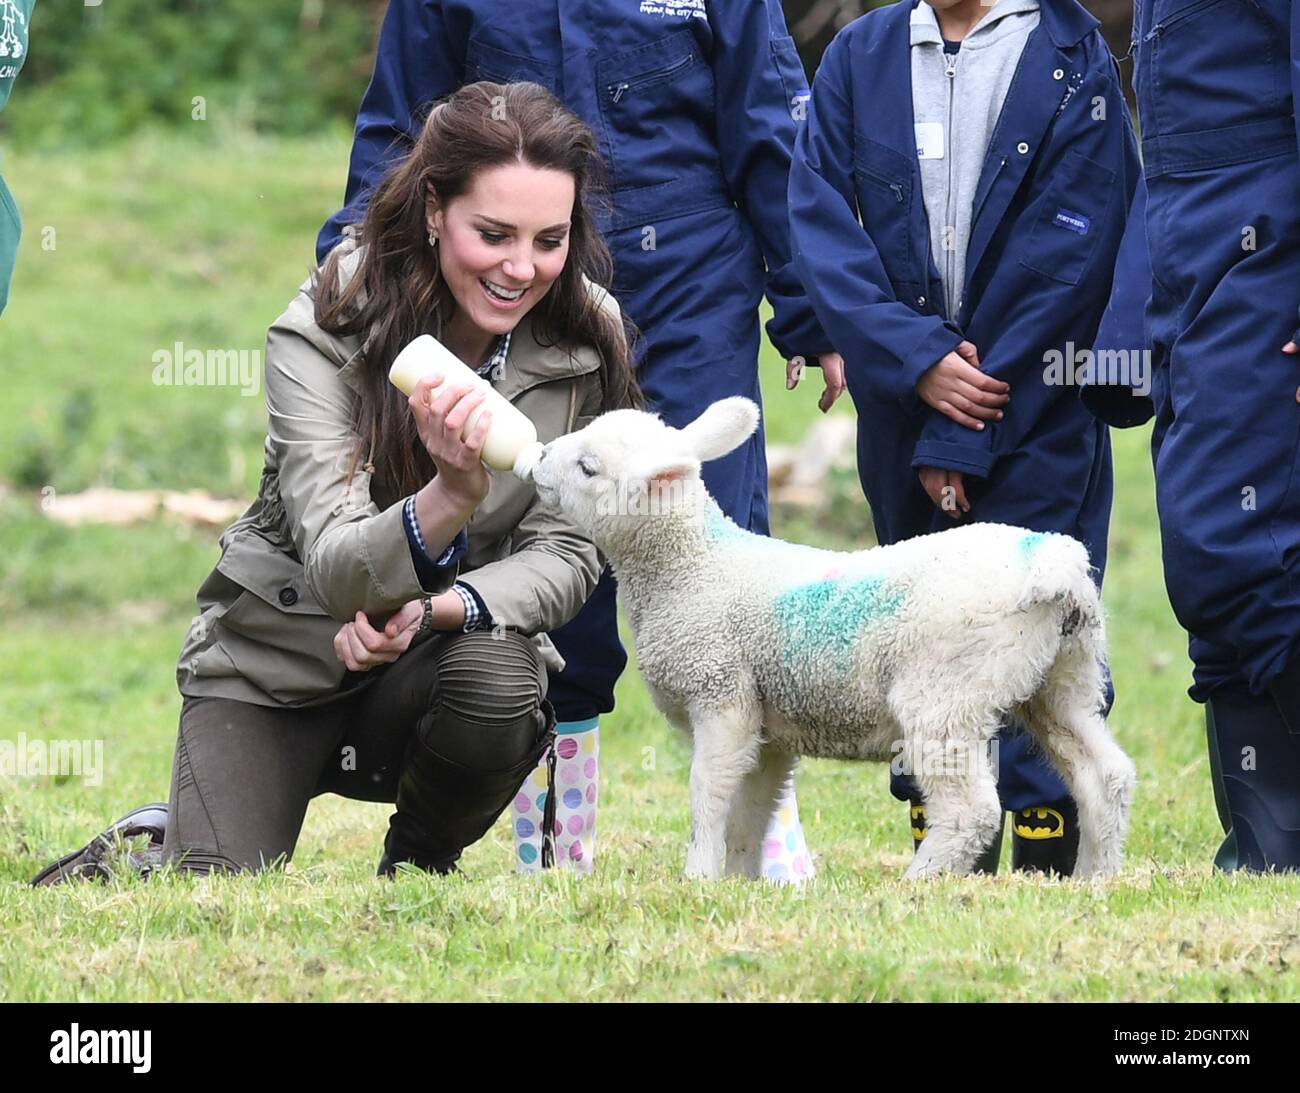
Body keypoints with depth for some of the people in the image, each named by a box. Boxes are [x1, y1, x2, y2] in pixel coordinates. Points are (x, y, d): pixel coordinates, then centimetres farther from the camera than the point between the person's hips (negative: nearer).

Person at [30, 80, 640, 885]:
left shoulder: (589, 341, -10)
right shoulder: (323, 335, -20)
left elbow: (567, 554, -7)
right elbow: (337, 570, -29)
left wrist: (436, 610, -28)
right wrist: (451, 497, -50)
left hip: (445, 647, 2)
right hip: (277, 659, -2)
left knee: (496, 682, -33)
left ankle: (419, 868, -1)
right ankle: (156, 846, 19)